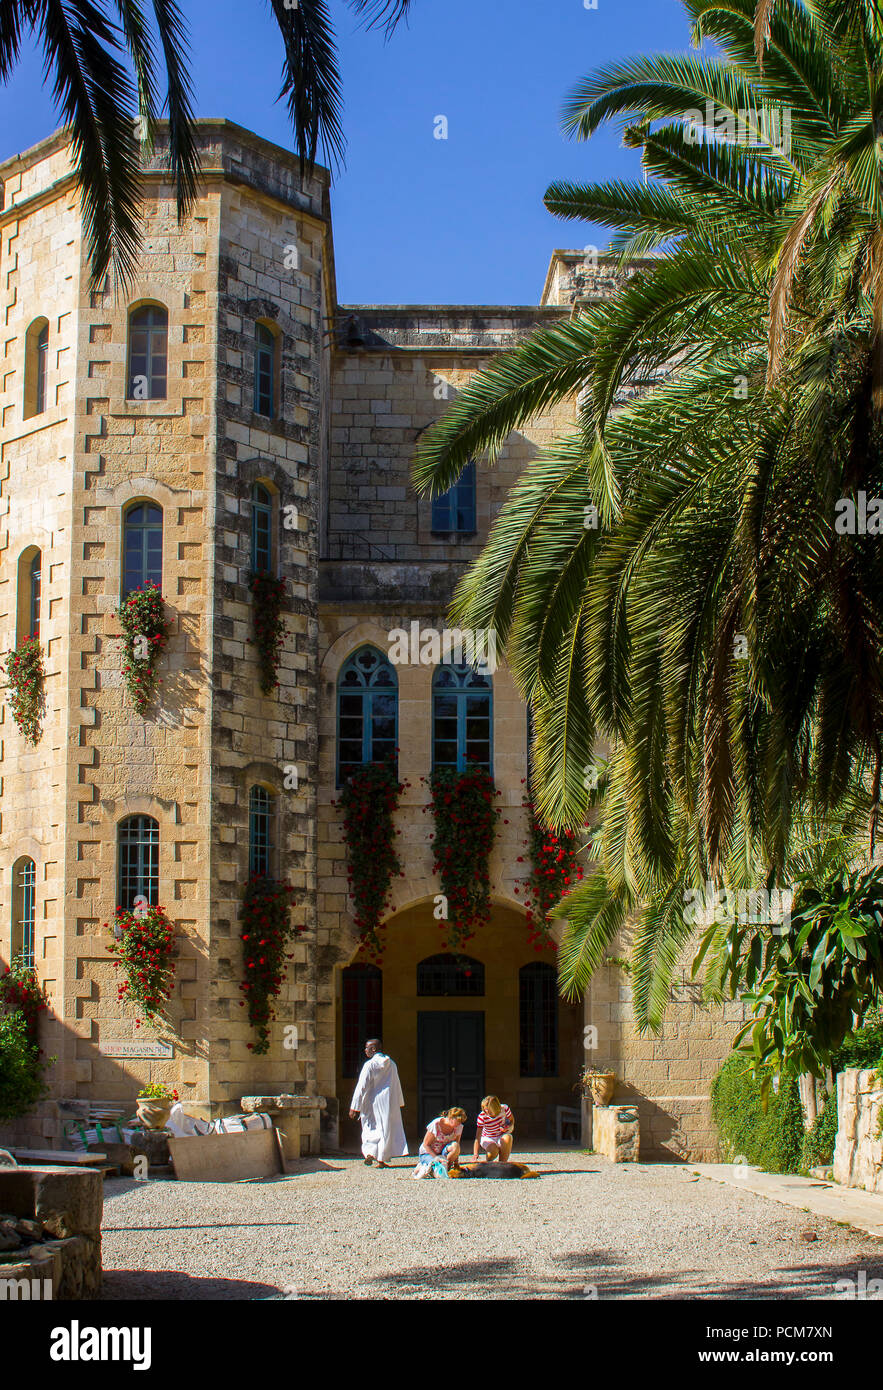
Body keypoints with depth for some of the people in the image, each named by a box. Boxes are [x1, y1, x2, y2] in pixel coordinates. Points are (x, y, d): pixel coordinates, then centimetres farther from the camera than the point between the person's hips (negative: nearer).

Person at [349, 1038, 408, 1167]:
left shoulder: (370, 1065, -11)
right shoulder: (391, 1064, 6)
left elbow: (362, 1087, -13)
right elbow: (397, 1085, 15)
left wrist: (355, 1107, -11)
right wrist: (399, 1102, 24)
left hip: (372, 1102, -4)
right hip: (389, 1102, 4)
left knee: (370, 1127, 9)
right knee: (385, 1128, 6)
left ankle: (370, 1152, -7)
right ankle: (381, 1159, 4)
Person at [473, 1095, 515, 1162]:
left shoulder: (504, 1108, -18)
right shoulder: (482, 1117, -23)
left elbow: (512, 1120, 3)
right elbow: (478, 1135, -25)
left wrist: (508, 1127, -21)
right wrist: (475, 1153, -34)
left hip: (501, 1136, 2)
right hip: (488, 1139, -2)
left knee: (507, 1138, -34)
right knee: (493, 1151, -33)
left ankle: (503, 1162, -18)